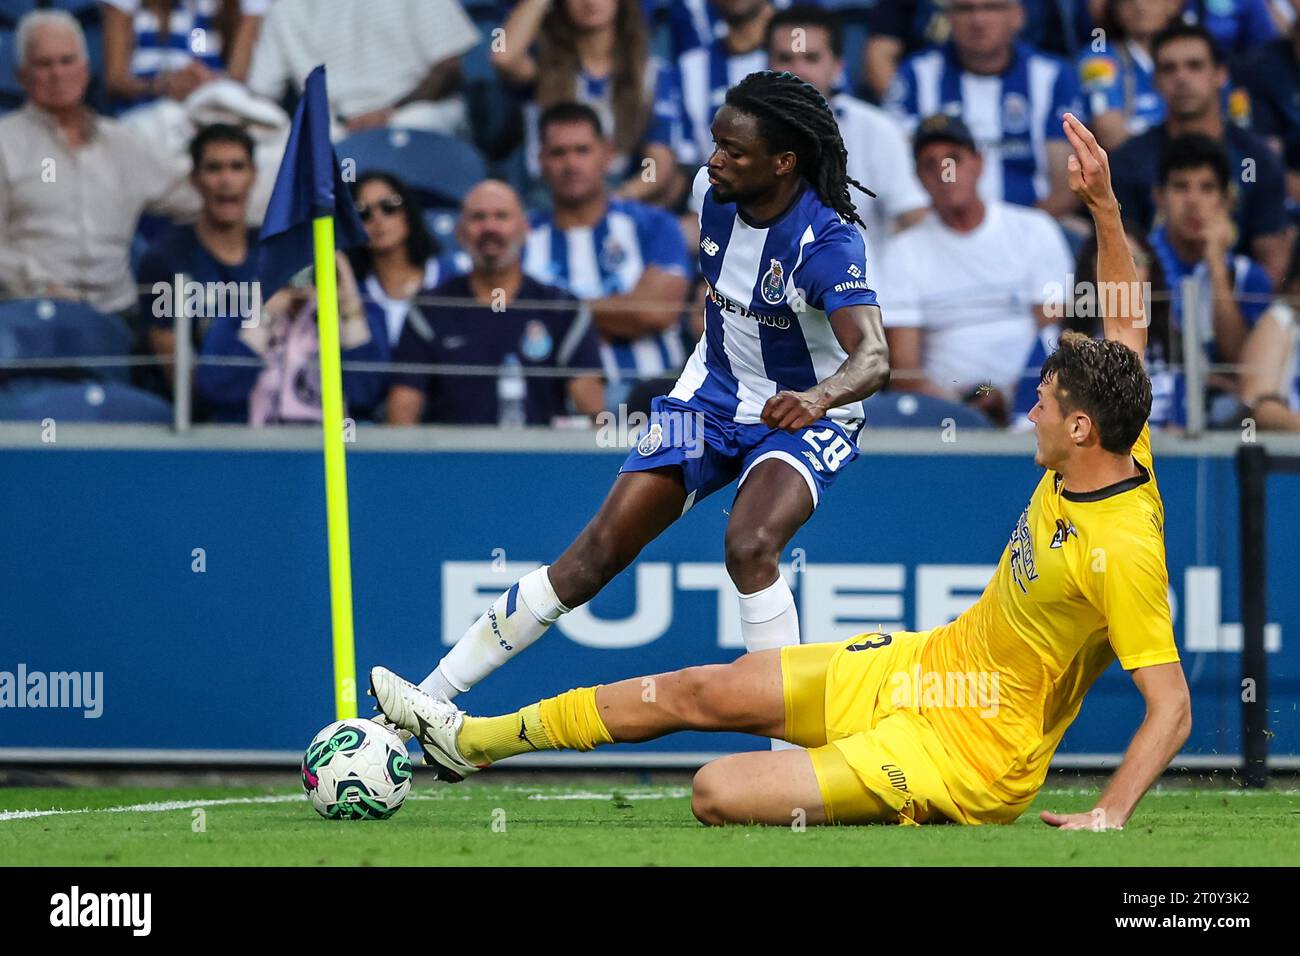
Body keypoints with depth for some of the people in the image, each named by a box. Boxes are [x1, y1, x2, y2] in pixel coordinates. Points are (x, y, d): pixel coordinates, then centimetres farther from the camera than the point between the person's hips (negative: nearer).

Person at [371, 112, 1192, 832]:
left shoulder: (1122, 551, -28)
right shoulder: (1116, 459, -5)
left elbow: (1173, 709, -29)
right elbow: (1129, 324, 11)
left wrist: (1106, 817, -36)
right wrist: (1105, 207, 5)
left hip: (965, 748, -9)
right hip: (929, 663, 9)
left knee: (720, 795, -21)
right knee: (703, 690, 13)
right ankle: (471, 740, 28)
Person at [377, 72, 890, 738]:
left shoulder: (827, 241, -28)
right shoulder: (712, 191, -8)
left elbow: (873, 357, -43)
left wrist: (819, 396, -61)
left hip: (806, 418, -5)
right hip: (711, 399, 5)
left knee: (750, 546, -34)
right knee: (598, 552, -5)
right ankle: (424, 701, -1)